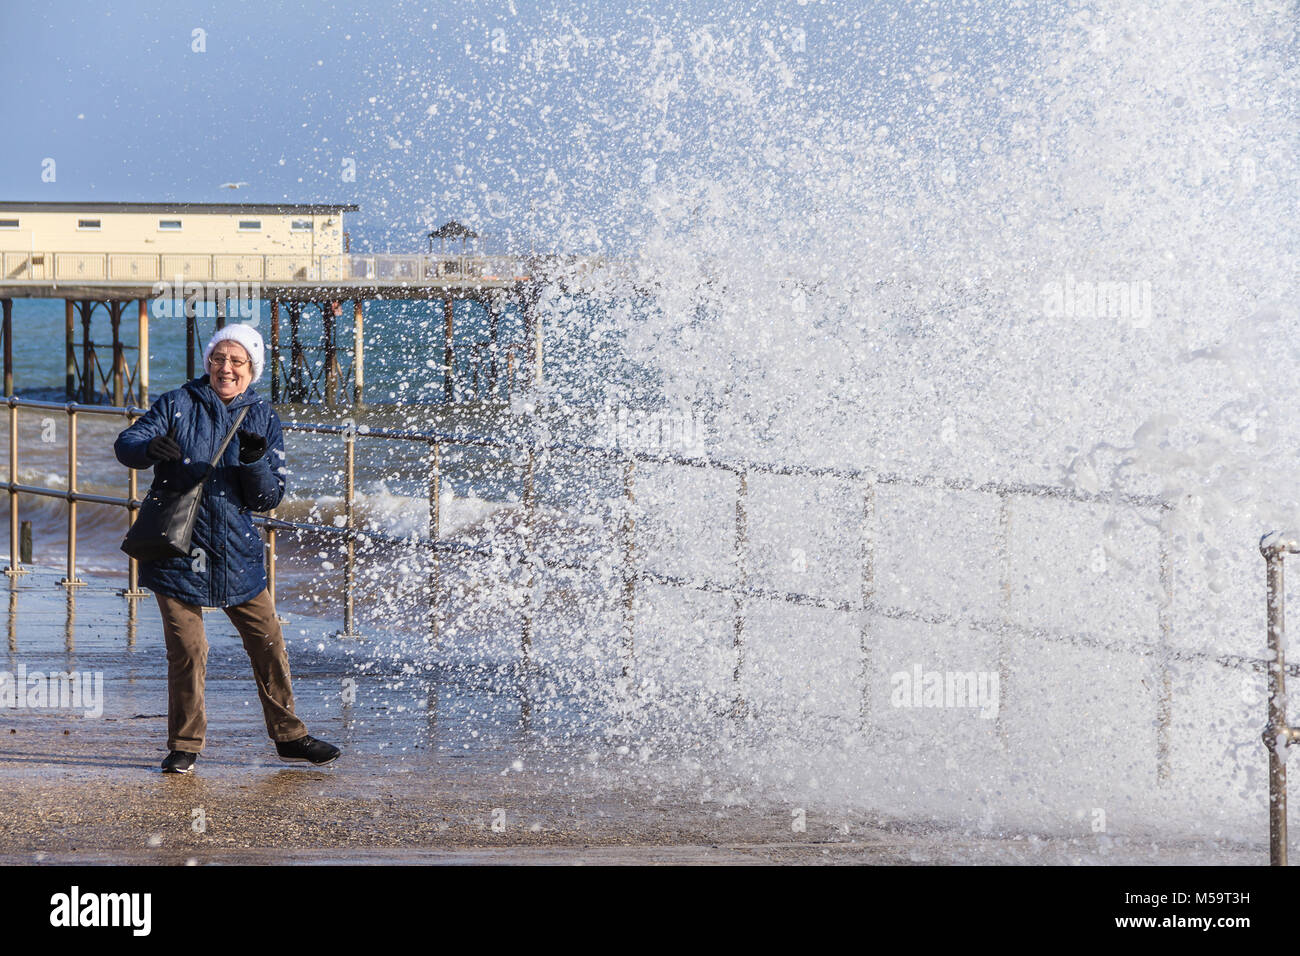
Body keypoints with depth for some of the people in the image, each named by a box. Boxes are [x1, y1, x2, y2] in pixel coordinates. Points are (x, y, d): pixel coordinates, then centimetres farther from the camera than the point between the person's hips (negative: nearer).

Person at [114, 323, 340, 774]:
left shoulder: (264, 419, 6)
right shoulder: (178, 405, 0)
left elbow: (269, 497, 2)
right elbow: (126, 444, -8)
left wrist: (255, 463, -19)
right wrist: (150, 449, -30)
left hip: (237, 552, 3)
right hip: (177, 549, -3)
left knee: (268, 642, 4)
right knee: (188, 650, -5)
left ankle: (288, 735, 20)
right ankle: (184, 745, 11)